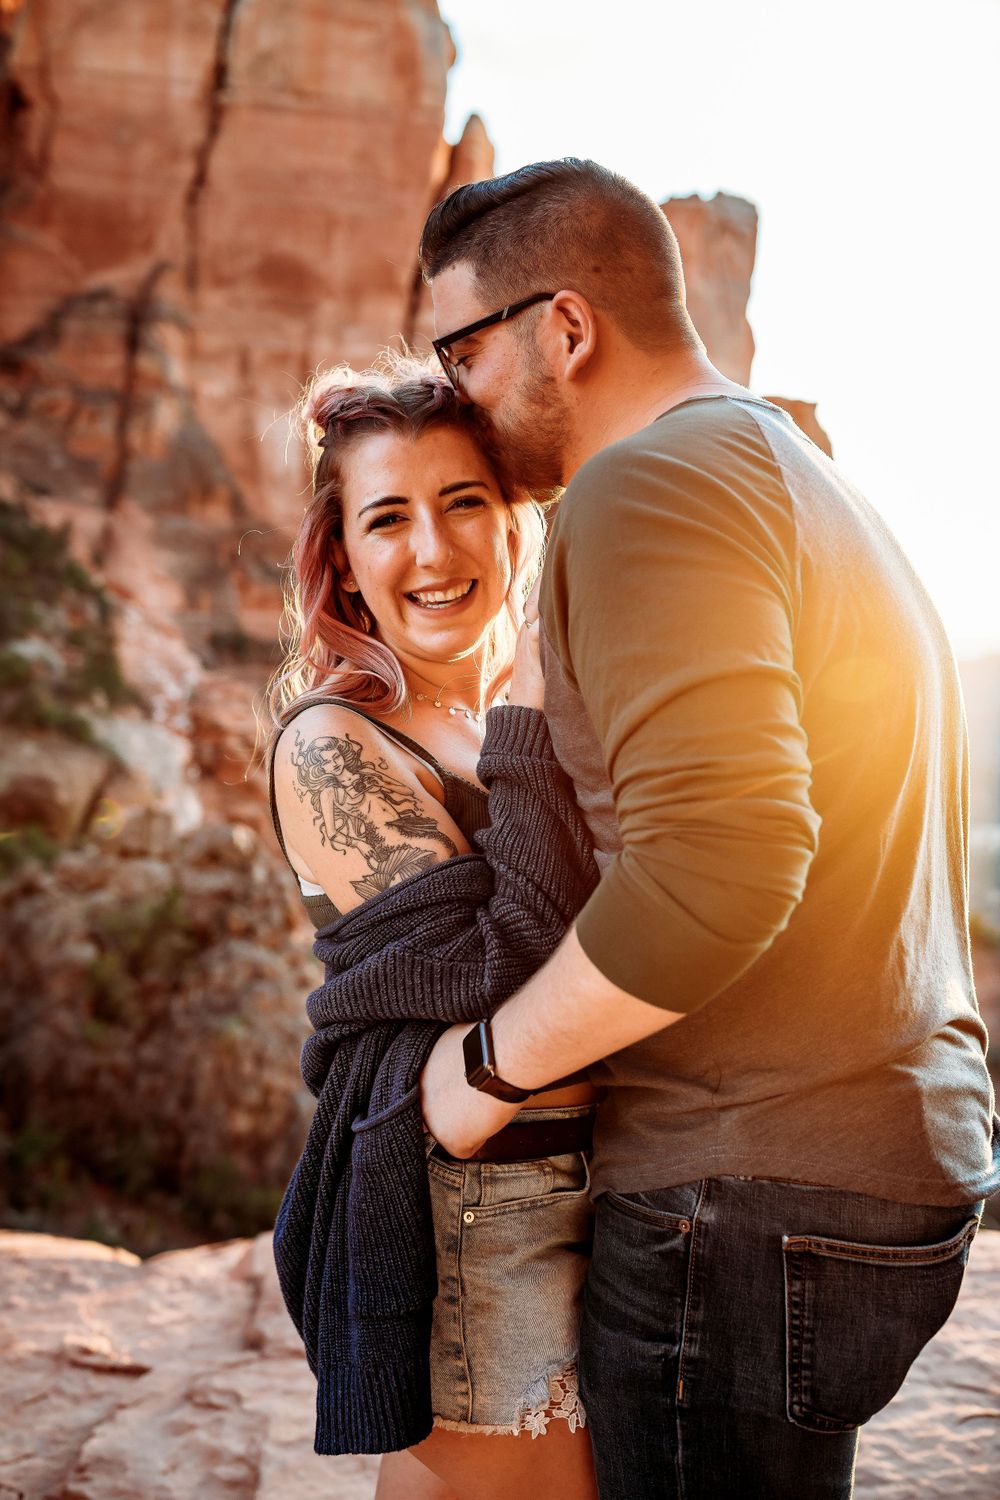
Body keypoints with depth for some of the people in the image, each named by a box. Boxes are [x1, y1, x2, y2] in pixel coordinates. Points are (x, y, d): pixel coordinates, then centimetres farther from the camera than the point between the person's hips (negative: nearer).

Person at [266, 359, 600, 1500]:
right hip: (476, 1219, -7)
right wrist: (532, 728, -21)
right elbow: (513, 980, -22)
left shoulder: (532, 714, 9)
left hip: (610, 1184, 7)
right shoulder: (331, 746, -13)